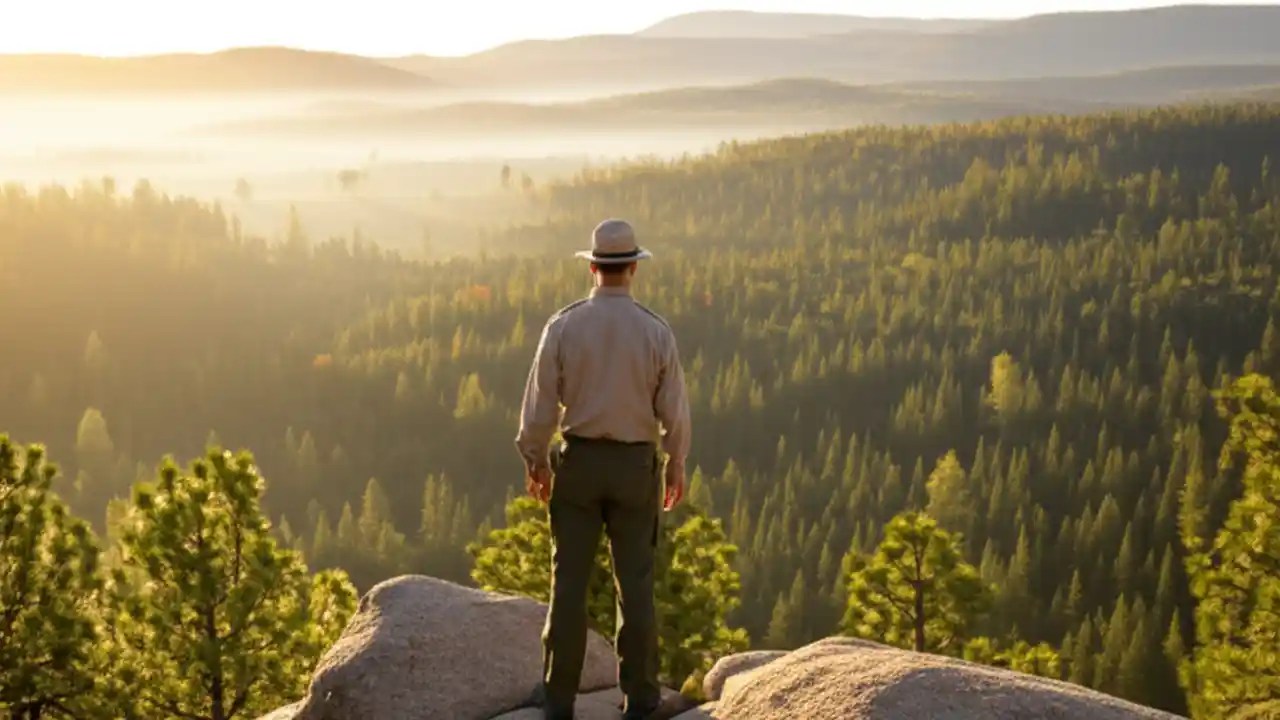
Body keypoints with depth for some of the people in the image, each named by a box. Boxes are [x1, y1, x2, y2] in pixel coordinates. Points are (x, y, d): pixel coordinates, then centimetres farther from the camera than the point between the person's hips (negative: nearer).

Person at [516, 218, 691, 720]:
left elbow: (540, 403, -4)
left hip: (578, 460, 0)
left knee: (570, 579, 4)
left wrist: (534, 460, 9)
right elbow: (674, 411, -4)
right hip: (635, 464, 0)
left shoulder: (563, 326, -8)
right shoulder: (656, 331, -8)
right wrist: (676, 465, 11)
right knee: (635, 581, 7)